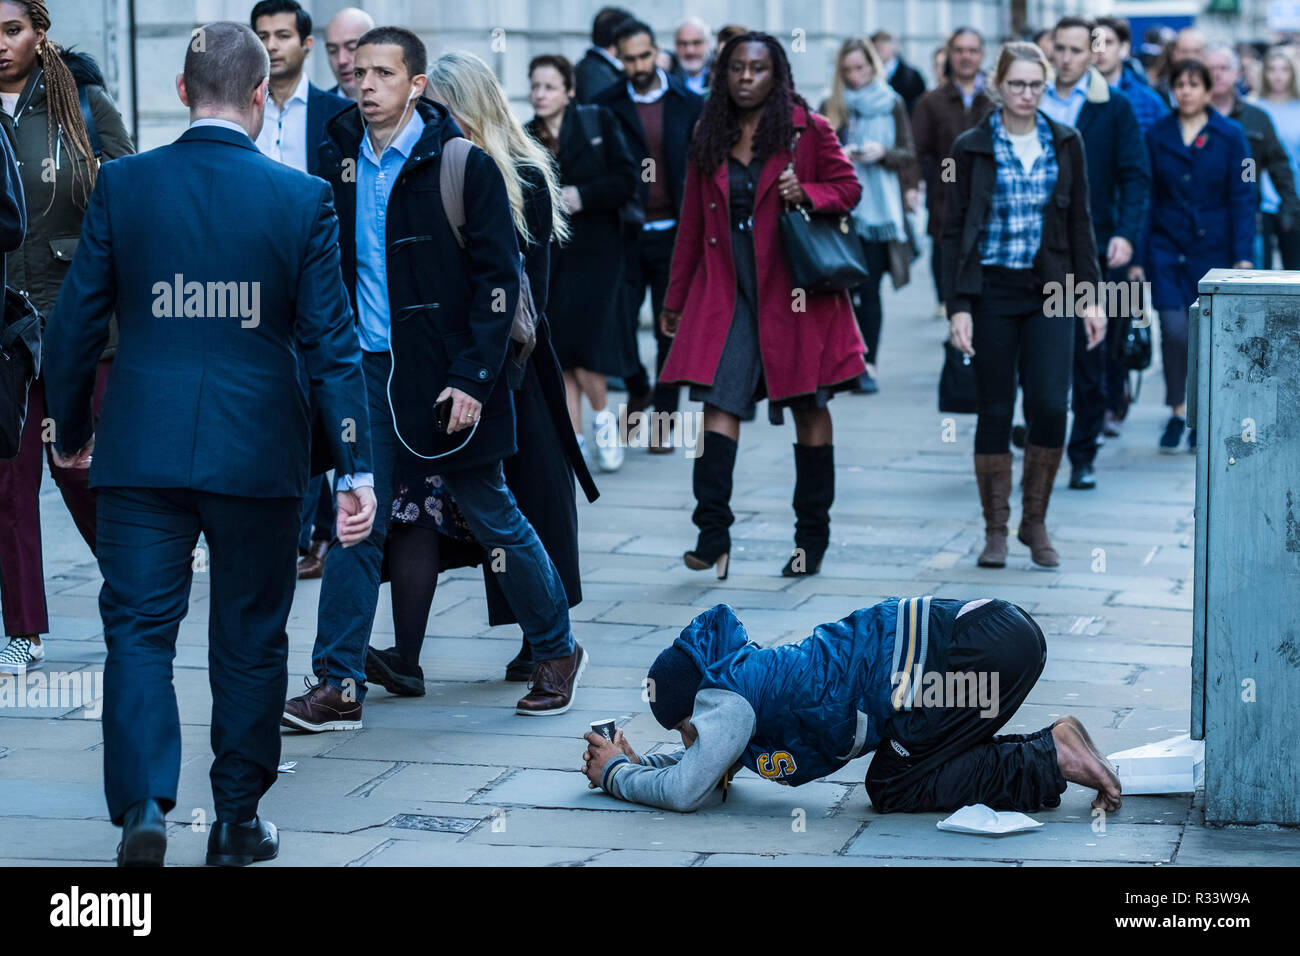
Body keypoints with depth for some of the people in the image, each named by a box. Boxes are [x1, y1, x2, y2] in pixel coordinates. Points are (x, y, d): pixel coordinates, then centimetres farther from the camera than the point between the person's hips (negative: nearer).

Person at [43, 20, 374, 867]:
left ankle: (143, 805, -12)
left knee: (139, 629, 5)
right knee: (249, 639, 12)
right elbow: (330, 341, -5)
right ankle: (237, 823, 19)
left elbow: (76, 322, 2)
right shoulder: (302, 199, -6)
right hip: (259, 450, 0)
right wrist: (355, 467, -1)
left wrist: (72, 429, 16)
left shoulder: (122, 185, -3)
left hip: (142, 449, 0)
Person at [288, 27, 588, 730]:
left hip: (446, 375, -4)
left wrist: (473, 378, -15)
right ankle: (337, 687, 3)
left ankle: (556, 652, 25)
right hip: (368, 370, 4)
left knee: (493, 520, 6)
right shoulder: (338, 159, 6)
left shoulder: (461, 164, -9)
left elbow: (498, 277, -9)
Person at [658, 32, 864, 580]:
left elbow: (848, 188, 4)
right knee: (719, 398, -10)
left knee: (808, 407, 5)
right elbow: (692, 225, 14)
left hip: (794, 288, -2)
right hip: (724, 291, 2)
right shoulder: (709, 138, 9)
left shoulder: (806, 129, 0)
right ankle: (713, 534, -14)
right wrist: (676, 299, 16)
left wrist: (806, 195, -17)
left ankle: (812, 538, 14)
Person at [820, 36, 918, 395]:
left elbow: (908, 155, 6)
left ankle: (868, 365, -3)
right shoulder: (831, 108, 10)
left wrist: (883, 153, -12)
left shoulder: (892, 105, 6)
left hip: (878, 208, -1)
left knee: (870, 290, -6)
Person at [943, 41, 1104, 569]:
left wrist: (1091, 294, 5)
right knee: (995, 413, 2)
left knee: (1049, 406, -9)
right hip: (992, 292, -1)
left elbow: (1080, 223, 11)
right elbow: (954, 229, 1)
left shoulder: (1065, 144, 7)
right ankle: (996, 531, 12)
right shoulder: (972, 147, 1)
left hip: (1050, 292, 1)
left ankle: (1035, 524, 8)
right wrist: (957, 305, -6)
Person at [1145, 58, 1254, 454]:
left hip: (1214, 247, 0)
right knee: (1174, 330, -11)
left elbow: (1242, 198, -1)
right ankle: (1177, 411, 4)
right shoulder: (1157, 136, 4)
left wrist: (1243, 255, -8)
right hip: (1168, 247, 0)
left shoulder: (1230, 136, 0)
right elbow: (1147, 197, 6)